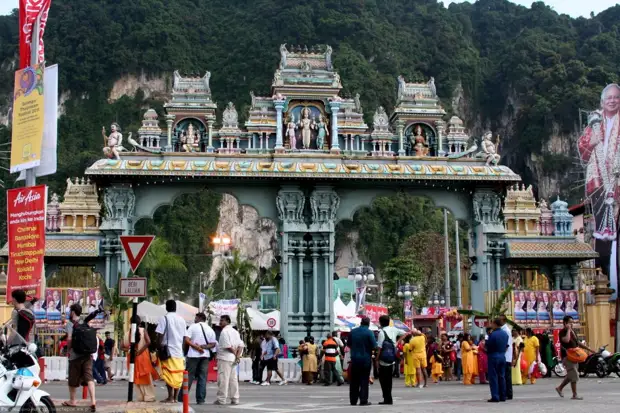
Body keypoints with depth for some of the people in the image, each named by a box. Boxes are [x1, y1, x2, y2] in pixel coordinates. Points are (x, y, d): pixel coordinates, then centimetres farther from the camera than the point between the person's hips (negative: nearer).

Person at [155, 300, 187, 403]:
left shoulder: (164, 318, -4)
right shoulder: (181, 319, 12)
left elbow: (160, 334, -10)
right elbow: (184, 337, 14)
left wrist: (160, 347, -4)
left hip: (168, 350, -5)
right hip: (179, 351, 5)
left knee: (169, 374, -4)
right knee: (178, 375, 6)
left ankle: (170, 397, -7)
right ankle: (175, 397, 7)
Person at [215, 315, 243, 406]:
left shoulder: (224, 331, -11)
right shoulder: (235, 331, 15)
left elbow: (228, 346, -18)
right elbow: (241, 345, 8)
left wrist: (235, 353, -5)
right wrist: (238, 355, -1)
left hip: (224, 358, -8)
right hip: (233, 359, 8)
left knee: (223, 379, -5)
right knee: (233, 379, 9)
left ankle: (221, 399, -5)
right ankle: (235, 399, 10)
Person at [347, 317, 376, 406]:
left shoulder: (353, 331, 4)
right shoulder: (369, 332, -10)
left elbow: (349, 344, 13)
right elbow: (374, 346, -13)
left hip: (354, 359, 4)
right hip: (366, 359, -4)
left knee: (354, 380, 9)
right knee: (364, 380, 0)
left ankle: (353, 400, 11)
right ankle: (363, 400, -3)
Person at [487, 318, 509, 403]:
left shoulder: (492, 334, -17)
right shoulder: (505, 334, 4)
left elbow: (488, 346, -13)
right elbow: (506, 345, 8)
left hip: (493, 357, -7)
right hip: (502, 356, 7)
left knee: (493, 377, -1)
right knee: (501, 377, 13)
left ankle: (495, 397, -4)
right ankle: (503, 396, 15)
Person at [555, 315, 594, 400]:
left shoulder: (572, 332, 16)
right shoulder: (562, 332, -12)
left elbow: (577, 343, 24)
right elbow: (566, 340, -32)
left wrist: (588, 349, 20)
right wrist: (568, 330, -21)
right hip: (567, 356, -9)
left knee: (570, 375, 14)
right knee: (574, 375, -10)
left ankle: (560, 388, 28)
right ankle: (574, 395, -5)